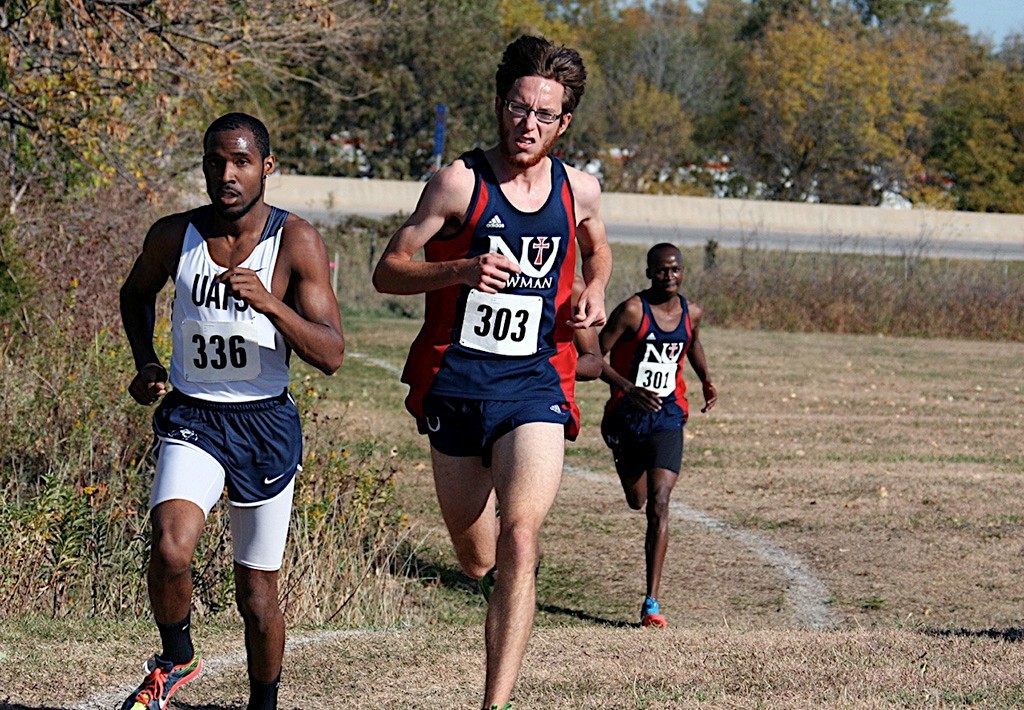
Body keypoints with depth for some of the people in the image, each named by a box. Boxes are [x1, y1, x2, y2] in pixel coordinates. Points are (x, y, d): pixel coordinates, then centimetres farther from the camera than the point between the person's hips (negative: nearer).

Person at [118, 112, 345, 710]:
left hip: (266, 423, -1)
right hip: (191, 418, 1)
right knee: (170, 551, -25)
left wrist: (270, 303, -30)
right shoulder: (173, 236, -4)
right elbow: (136, 294, 20)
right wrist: (146, 362, 4)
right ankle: (177, 660, 4)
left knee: (257, 593, 7)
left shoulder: (296, 242, -11)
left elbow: (331, 355, -15)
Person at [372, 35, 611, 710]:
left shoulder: (580, 190, 4)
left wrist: (593, 292, 5)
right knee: (476, 561, 11)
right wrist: (463, 270, -22)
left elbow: (598, 250, 28)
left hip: (535, 386, 0)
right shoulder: (460, 182, -6)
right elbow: (388, 271, -5)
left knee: (519, 544, -19)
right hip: (455, 383, 0)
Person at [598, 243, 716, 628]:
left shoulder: (690, 312, 1)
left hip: (667, 419, 1)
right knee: (637, 502, 17)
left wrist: (706, 380, 14)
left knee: (659, 505, -14)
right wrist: (628, 389, -28)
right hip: (627, 417, -1)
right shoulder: (632, 310, -13)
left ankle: (651, 602, -18)